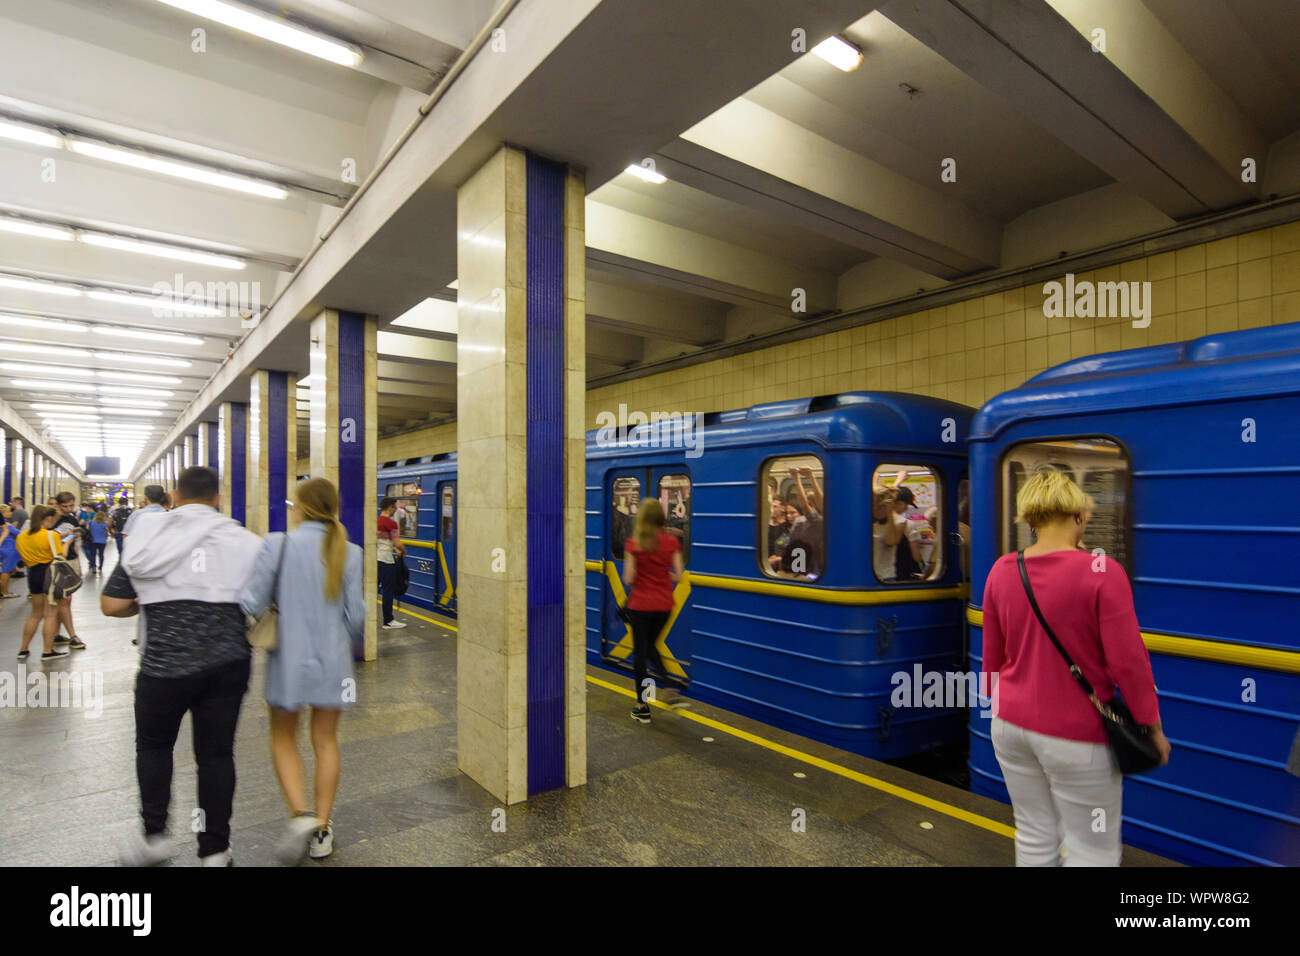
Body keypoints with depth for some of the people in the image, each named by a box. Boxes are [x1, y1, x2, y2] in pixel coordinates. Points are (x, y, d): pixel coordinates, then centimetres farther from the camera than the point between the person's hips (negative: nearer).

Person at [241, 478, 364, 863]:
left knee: (284, 739, 20)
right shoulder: (349, 553, -7)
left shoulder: (277, 545, -13)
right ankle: (321, 831, 25)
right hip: (332, 660, 2)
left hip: (289, 658, -2)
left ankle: (301, 814, 4)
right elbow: (355, 618, -5)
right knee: (325, 741, 17)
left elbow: (251, 604, -13)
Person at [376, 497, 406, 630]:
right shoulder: (391, 523, -16)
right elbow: (398, 544, -18)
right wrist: (404, 552, 1)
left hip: (375, 558, 8)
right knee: (388, 590, -1)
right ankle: (388, 622, 5)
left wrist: (395, 549, 21)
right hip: (386, 561, -8)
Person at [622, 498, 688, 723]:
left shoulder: (633, 544, -11)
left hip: (640, 604, -4)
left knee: (640, 651, 8)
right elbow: (678, 576, -4)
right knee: (650, 646, 25)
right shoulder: (671, 542, -3)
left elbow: (628, 579, -13)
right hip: (664, 605, 4)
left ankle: (643, 708, 15)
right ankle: (670, 690, 11)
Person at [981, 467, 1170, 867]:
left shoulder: (1002, 571, -3)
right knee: (1093, 848, 13)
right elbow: (1128, 662, -15)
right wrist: (1153, 727, 0)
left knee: (1034, 836, 18)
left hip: (1011, 723, 5)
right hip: (1074, 734, -4)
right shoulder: (1102, 573, -17)